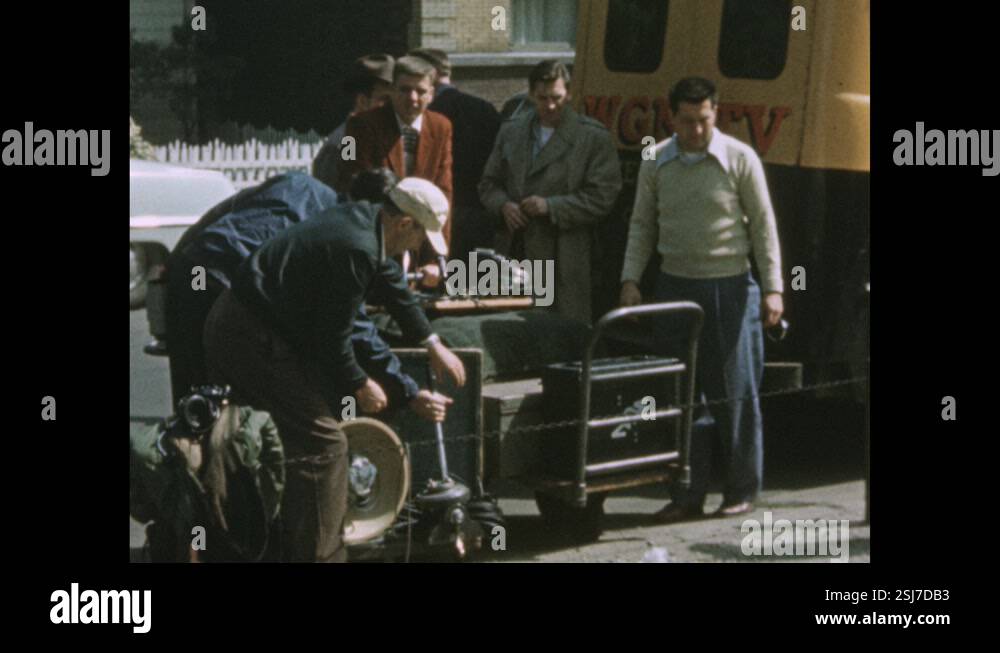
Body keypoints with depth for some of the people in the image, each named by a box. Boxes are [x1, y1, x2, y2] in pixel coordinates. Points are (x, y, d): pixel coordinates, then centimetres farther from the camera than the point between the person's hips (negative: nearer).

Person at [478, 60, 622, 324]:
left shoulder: (593, 138, 0)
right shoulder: (511, 132, 14)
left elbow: (602, 197, -5)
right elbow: (489, 184, 19)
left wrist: (551, 206, -14)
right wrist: (503, 205, -3)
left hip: (565, 262, -4)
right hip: (515, 257, 4)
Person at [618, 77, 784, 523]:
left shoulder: (740, 160, -4)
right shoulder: (656, 163, 4)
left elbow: (763, 226, -1)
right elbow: (642, 224, 12)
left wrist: (773, 288, -6)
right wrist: (630, 280, 2)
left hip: (730, 287, -3)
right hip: (675, 285, 3)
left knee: (736, 391, 0)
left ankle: (741, 491, 11)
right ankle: (688, 494, 10)